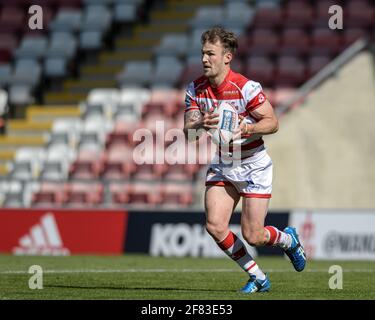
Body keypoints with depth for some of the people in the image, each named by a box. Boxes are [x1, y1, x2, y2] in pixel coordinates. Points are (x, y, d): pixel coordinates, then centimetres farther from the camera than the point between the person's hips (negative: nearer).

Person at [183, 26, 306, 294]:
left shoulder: (246, 87, -19)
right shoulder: (196, 89, -3)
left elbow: (273, 123, -14)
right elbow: (187, 131, -7)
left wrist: (248, 128, -33)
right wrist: (202, 124, -30)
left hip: (254, 167, -5)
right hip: (221, 168, 5)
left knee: (252, 236, -6)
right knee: (215, 226, -13)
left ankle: (288, 239, 31)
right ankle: (258, 278, 6)